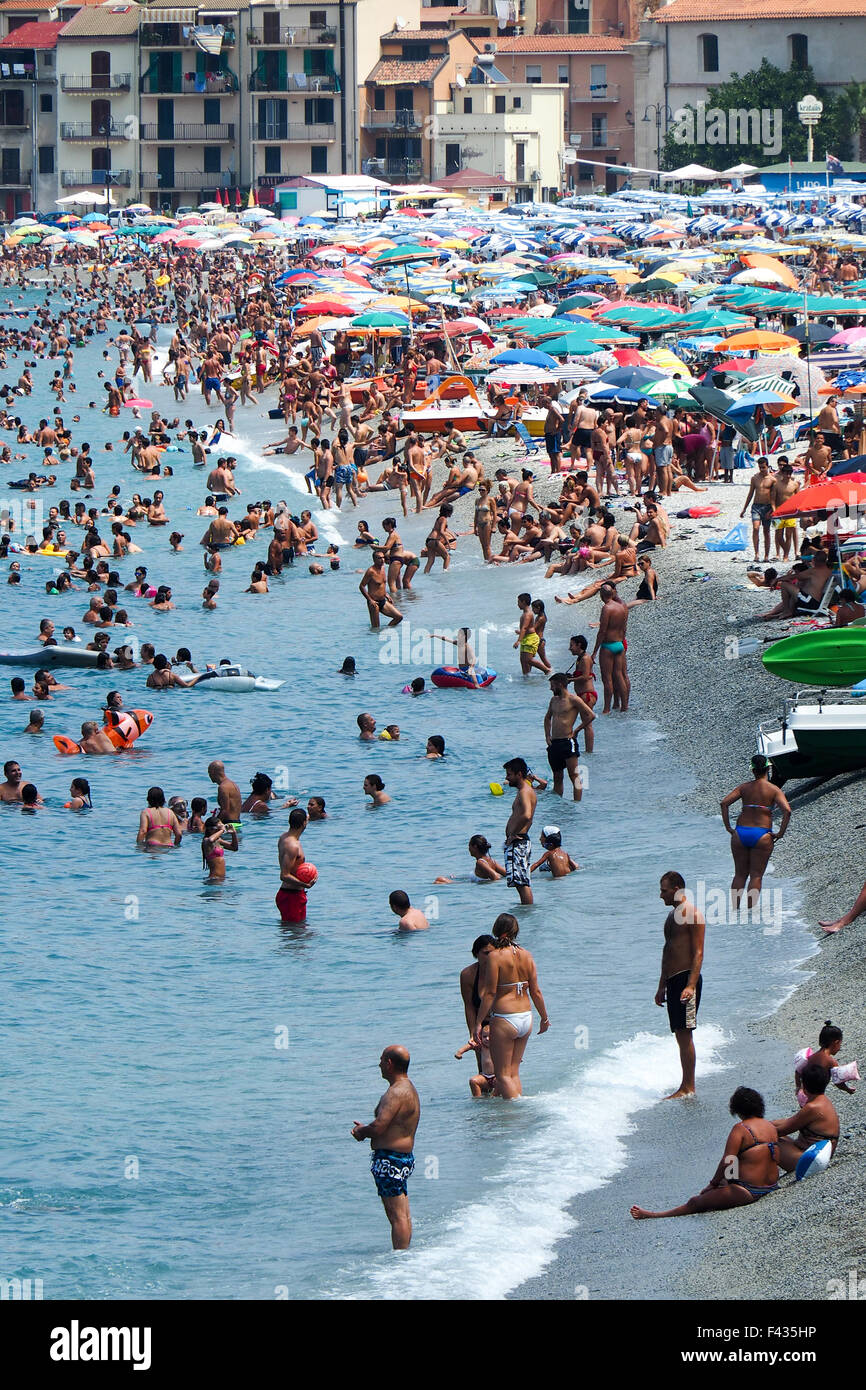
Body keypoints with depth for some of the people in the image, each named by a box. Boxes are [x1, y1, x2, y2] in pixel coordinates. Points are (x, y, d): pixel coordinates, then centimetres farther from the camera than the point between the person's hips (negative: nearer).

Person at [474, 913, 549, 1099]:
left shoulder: (494, 956, -12)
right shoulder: (526, 955, 3)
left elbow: (489, 993, -14)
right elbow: (536, 991, 6)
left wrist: (478, 1023, -9)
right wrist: (544, 1018, 19)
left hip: (504, 1019, -6)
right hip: (526, 1018, 6)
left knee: (502, 1074, 4)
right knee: (514, 1072, 16)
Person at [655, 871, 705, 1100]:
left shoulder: (692, 915, -10)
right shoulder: (672, 914, 18)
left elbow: (698, 953, -15)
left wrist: (690, 986, -23)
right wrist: (662, 986, 25)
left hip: (686, 978, -9)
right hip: (673, 980, 9)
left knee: (685, 1034, -10)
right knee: (680, 1036, 9)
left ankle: (688, 1088, -9)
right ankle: (687, 1087, 12)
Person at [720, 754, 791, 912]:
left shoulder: (744, 787, 5)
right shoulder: (774, 790, -2)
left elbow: (724, 803, -4)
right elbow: (787, 810, -15)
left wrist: (728, 827, 1)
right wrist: (780, 833, -7)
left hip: (740, 833, 2)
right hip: (762, 836, -2)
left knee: (740, 874, 14)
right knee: (756, 875, 5)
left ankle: (735, 909, 15)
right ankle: (750, 910, 1)